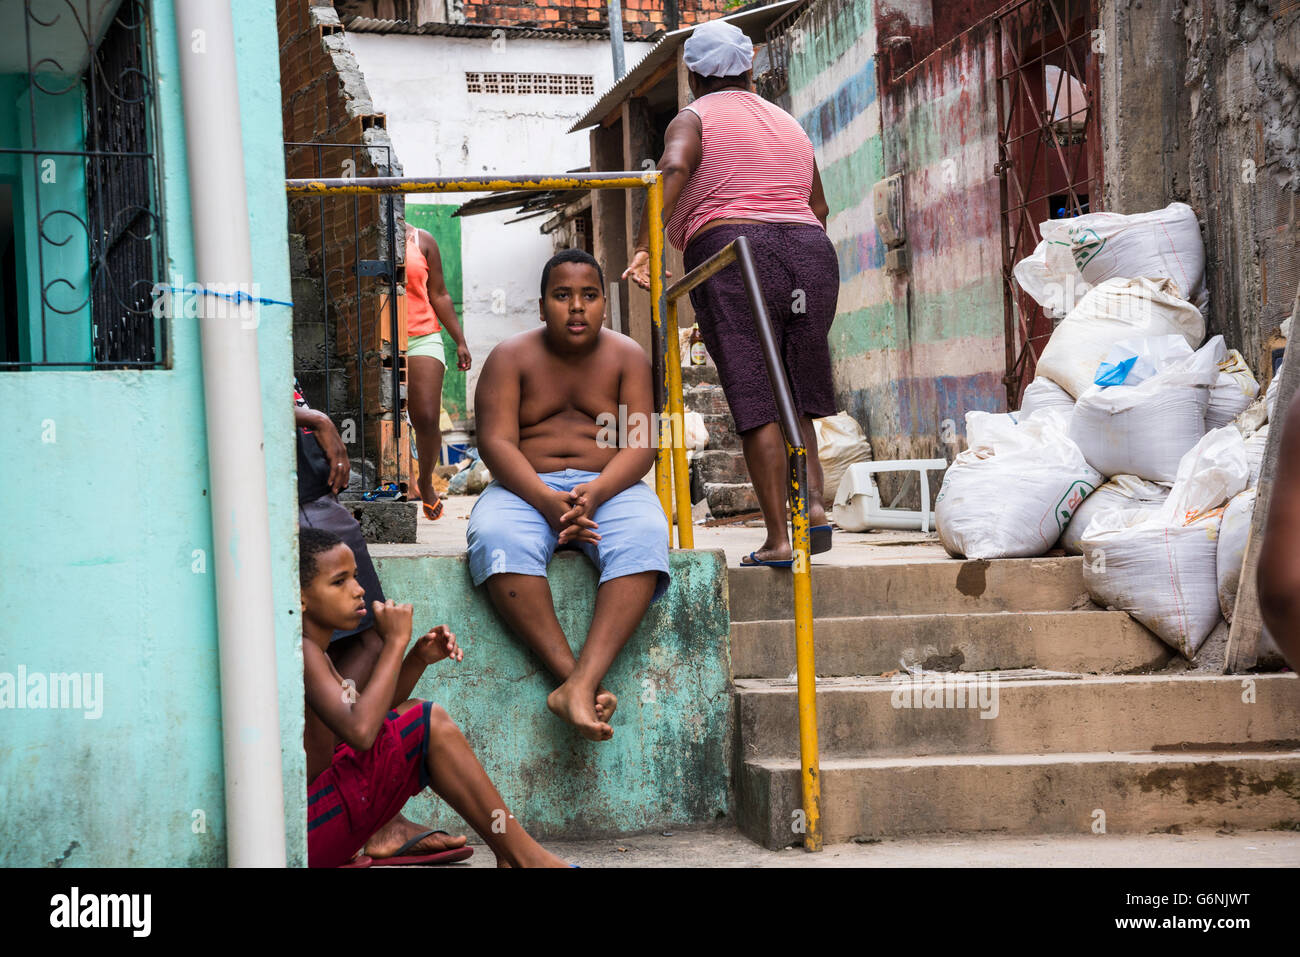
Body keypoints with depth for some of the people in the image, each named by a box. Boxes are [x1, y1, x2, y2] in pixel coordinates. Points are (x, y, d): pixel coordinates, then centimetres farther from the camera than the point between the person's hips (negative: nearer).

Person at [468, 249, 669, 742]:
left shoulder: (627, 357, 8)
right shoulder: (511, 357, 4)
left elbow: (641, 444, -4)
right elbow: (496, 442, -8)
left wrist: (594, 493, -24)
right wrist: (546, 500, -26)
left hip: (609, 486, 1)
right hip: (526, 488, 0)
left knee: (644, 536, -35)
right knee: (498, 539, -37)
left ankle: (581, 683, -49)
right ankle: (572, 676, -41)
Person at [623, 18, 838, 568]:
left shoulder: (694, 119, 7)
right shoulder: (789, 124, 23)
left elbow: (673, 169, -15)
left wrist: (644, 246, -20)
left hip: (731, 254, -5)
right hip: (812, 254, 5)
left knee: (756, 403, -6)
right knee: (796, 397, 16)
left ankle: (778, 538, -8)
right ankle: (814, 502, -2)